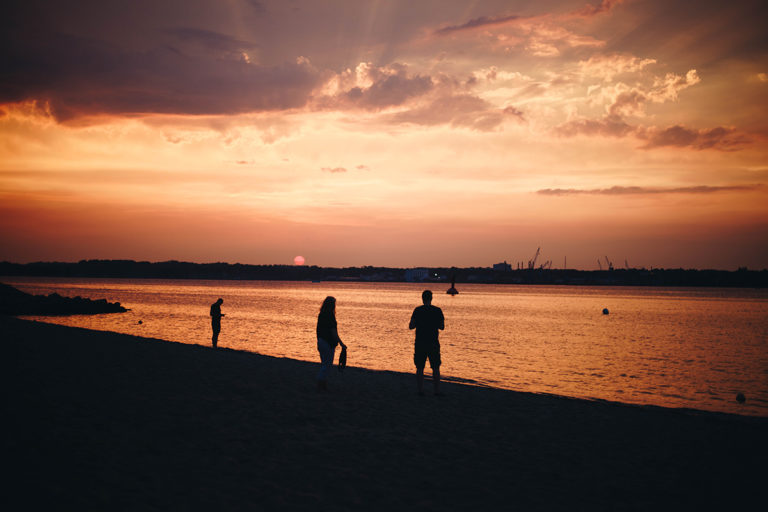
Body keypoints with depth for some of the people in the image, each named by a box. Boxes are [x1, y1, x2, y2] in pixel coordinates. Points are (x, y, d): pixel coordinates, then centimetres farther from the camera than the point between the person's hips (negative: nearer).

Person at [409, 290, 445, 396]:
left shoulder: (417, 310, -4)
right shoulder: (437, 310, -2)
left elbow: (411, 326, -4)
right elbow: (442, 327, 4)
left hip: (420, 343, 0)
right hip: (433, 343, 0)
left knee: (420, 368, 7)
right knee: (435, 368, 8)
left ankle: (420, 390, 7)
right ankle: (437, 390, 6)